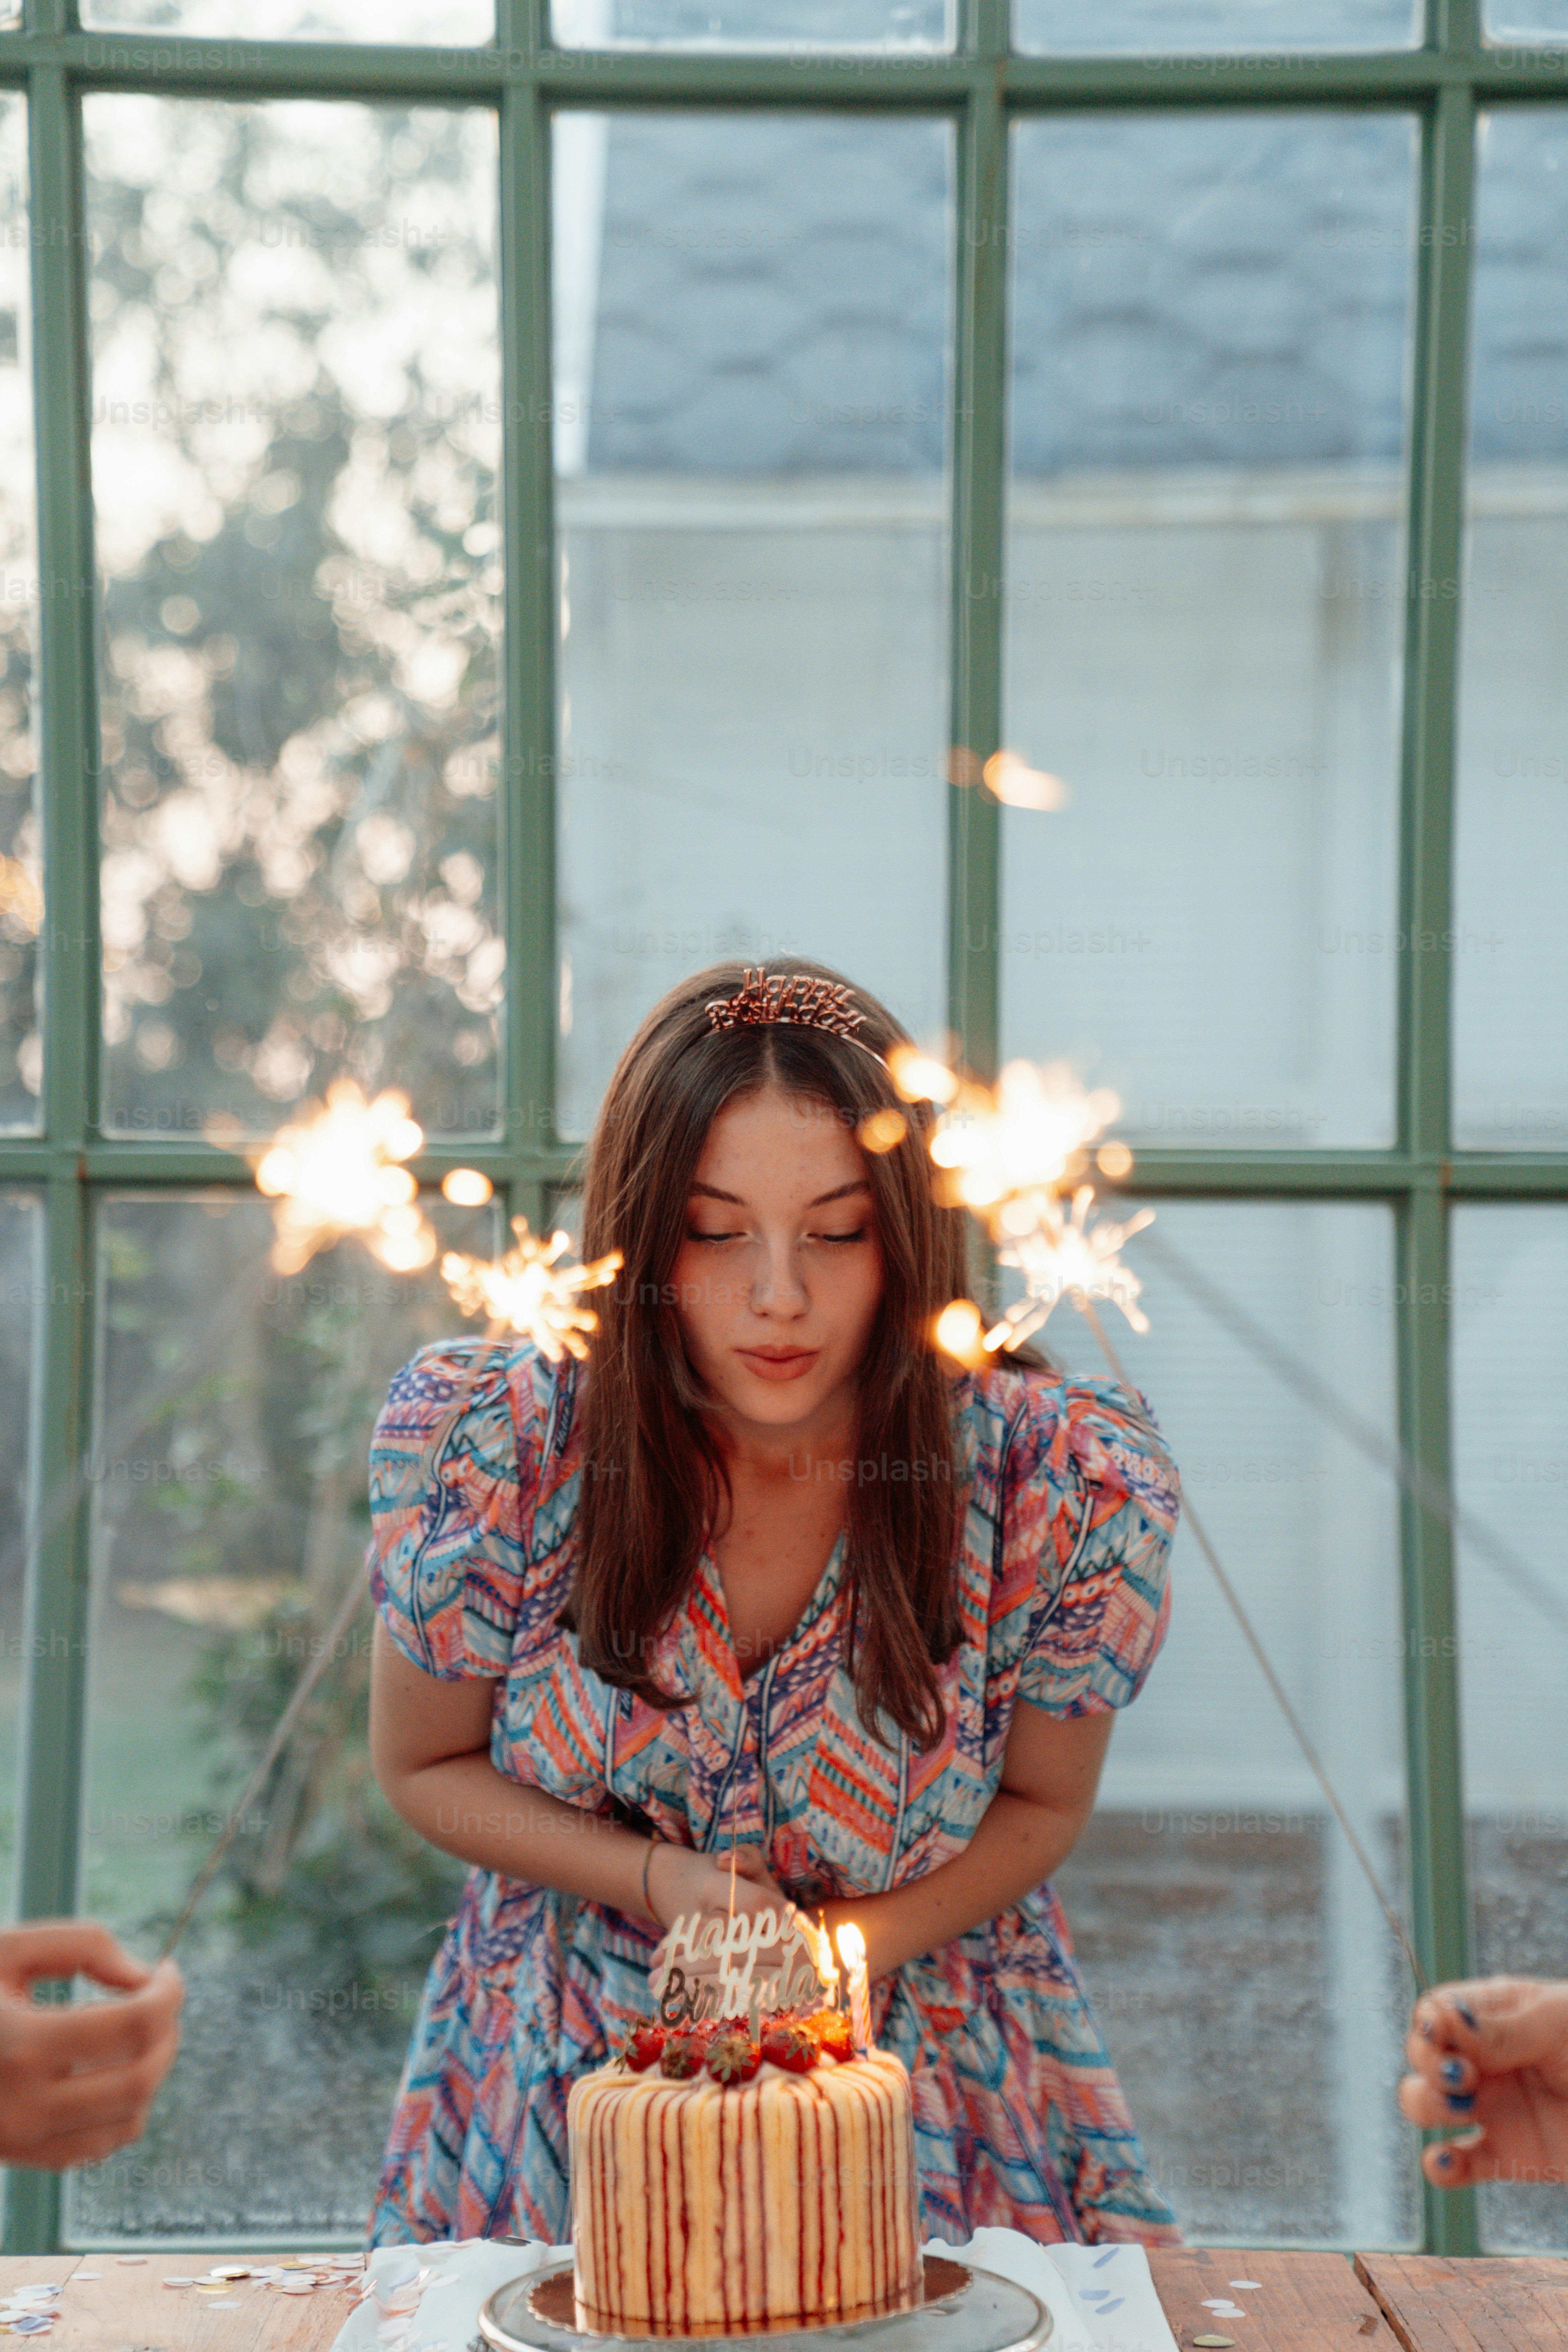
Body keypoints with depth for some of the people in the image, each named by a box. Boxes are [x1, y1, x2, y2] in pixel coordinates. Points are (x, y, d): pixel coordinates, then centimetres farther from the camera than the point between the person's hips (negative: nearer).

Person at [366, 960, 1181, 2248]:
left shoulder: (1070, 1483, -17)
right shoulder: (491, 1443, -17)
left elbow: (1043, 1804, 0)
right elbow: (426, 1766, -1)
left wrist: (859, 1942, -17)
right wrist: (659, 1882, -17)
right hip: (569, 2097, 0)